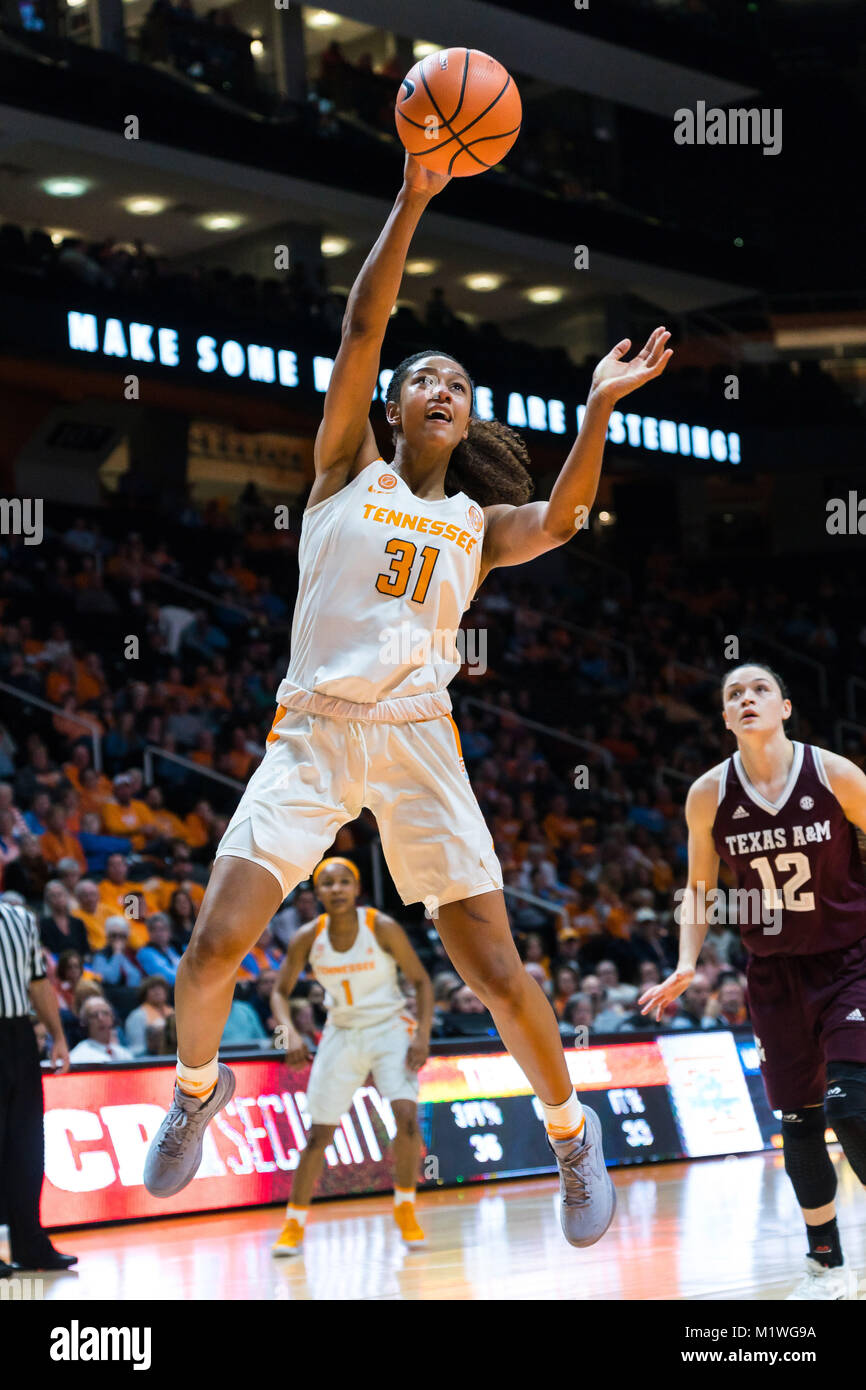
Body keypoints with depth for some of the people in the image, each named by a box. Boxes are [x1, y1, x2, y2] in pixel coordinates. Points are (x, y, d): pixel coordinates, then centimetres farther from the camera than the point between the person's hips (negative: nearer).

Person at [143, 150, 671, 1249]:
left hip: (417, 740, 1)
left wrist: (598, 410, -19)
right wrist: (412, 199, -10)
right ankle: (197, 1087, 18)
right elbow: (362, 323, -1)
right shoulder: (349, 468, 10)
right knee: (216, 945, -12)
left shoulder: (479, 522, 14)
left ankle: (570, 1130, 18)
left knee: (495, 969, -5)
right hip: (310, 731, -1)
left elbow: (560, 519, -8)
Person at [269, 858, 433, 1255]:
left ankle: (405, 1208, -2)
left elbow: (421, 981, -8)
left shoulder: (383, 928, -16)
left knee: (406, 1114, -22)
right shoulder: (308, 938, -10)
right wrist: (290, 1034, -19)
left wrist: (422, 1035, -19)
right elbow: (280, 992, -1)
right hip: (341, 1033, 2)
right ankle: (293, 1226, 13)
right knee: (319, 1132, 0)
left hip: (390, 1028, -2)